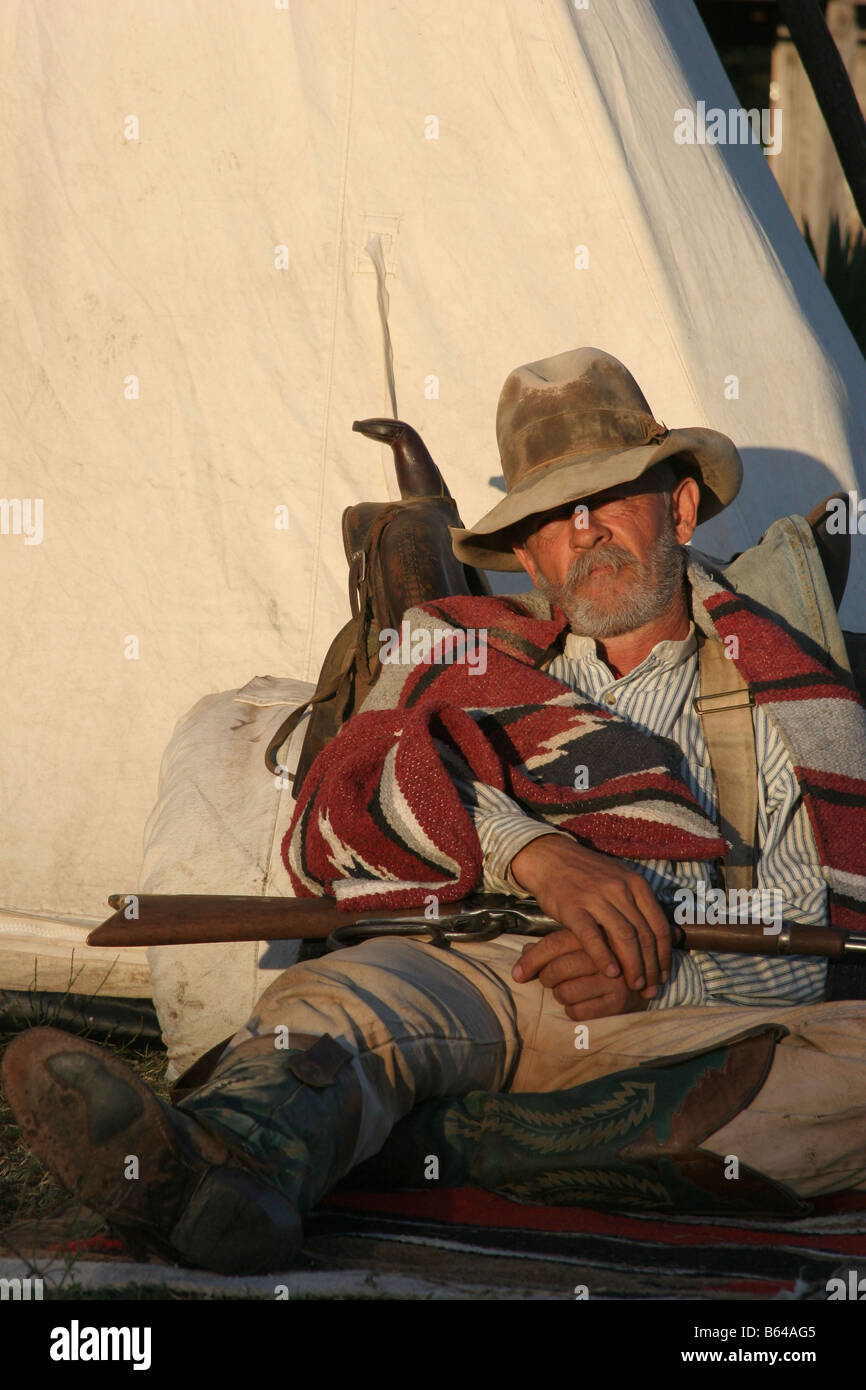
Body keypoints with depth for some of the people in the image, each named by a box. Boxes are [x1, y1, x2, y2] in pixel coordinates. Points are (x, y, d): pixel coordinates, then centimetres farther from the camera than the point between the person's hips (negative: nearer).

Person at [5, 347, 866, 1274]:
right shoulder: (462, 653, 27)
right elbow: (349, 799, 7)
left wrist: (659, 967, -10)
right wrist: (537, 854, -12)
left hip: (712, 1019, -1)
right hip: (487, 982, 1)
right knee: (342, 999, -33)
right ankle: (230, 1162, -68)